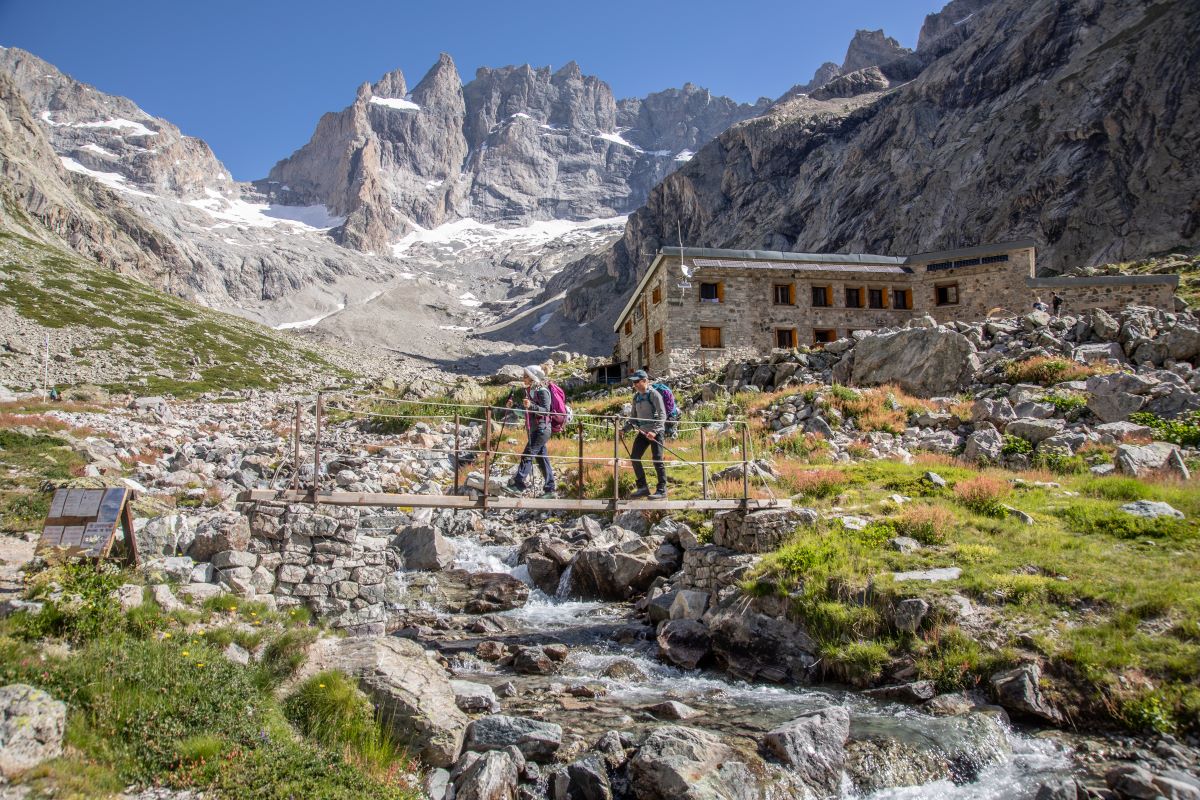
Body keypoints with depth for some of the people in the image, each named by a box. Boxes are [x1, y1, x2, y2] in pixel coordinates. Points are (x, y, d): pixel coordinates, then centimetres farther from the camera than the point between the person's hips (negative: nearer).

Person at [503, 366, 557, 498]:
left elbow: (546, 411, -19)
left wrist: (531, 406, -32)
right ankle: (549, 489, 13)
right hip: (534, 430, 9)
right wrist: (511, 402, 7)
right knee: (542, 459, 9)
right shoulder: (529, 390, 14)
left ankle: (518, 485, -17)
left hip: (541, 429, -9)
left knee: (527, 455, -14)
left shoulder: (542, 391, -12)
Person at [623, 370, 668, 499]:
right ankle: (642, 488, 11)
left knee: (657, 459, -7)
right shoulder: (636, 396, 12)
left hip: (656, 431, -7)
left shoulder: (653, 394, -9)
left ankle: (662, 490, 2)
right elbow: (634, 416, 20)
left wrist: (655, 431, -25)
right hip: (643, 431, 7)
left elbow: (662, 415, -15)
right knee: (634, 457, 1)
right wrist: (626, 428, 6)